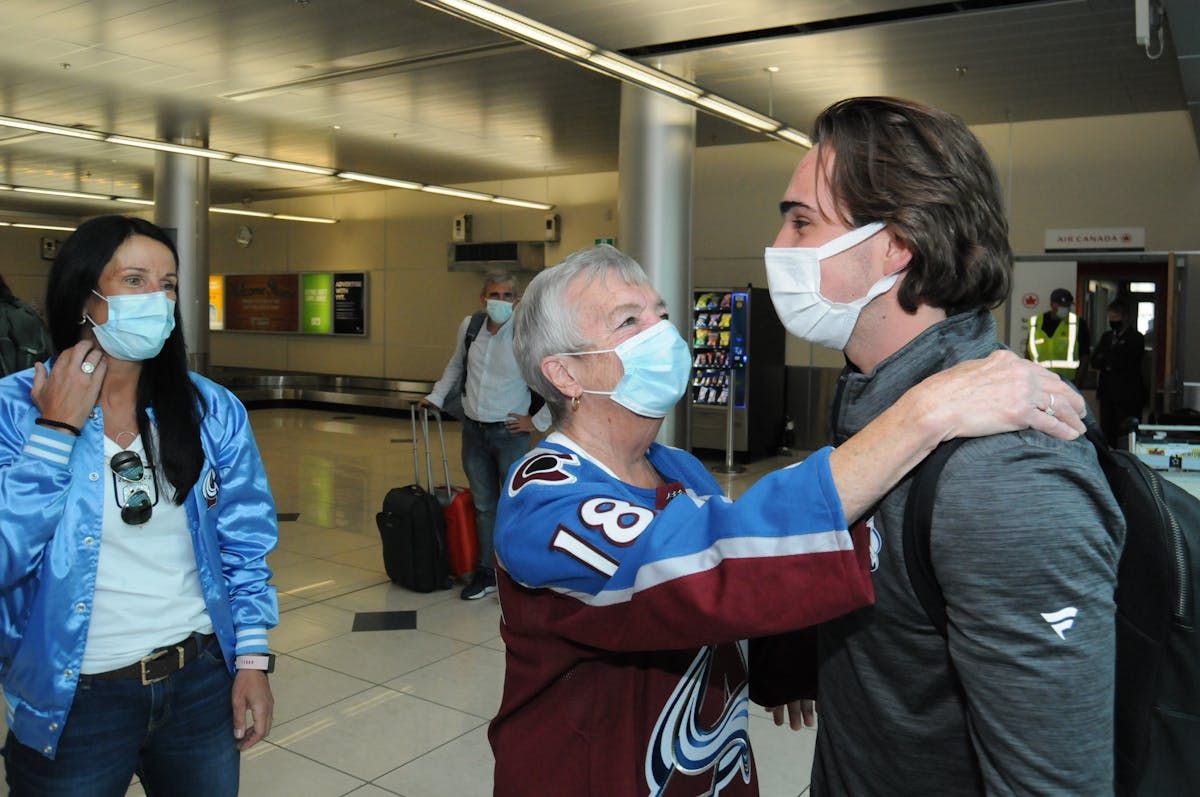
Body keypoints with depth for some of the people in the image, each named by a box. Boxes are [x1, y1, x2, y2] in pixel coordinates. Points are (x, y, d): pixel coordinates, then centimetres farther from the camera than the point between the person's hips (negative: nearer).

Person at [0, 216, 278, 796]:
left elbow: (244, 546, 1)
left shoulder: (212, 409, -4)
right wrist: (58, 431, -19)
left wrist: (253, 659, -2)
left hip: (203, 682, 2)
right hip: (72, 700, -2)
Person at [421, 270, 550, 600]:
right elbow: (456, 365, 22)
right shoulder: (470, 325, 2)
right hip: (473, 431, 5)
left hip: (510, 433, -5)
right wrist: (436, 396, 15)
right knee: (483, 506, 14)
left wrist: (538, 421, -9)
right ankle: (486, 574, 26)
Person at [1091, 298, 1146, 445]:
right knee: (1106, 433, 5)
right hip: (1107, 393, 6)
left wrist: (1105, 361, -3)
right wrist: (1111, 362, -10)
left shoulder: (1136, 338, -5)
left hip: (1128, 396, -6)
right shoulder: (1107, 336, 16)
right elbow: (1094, 361, 6)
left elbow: (1123, 362, -16)